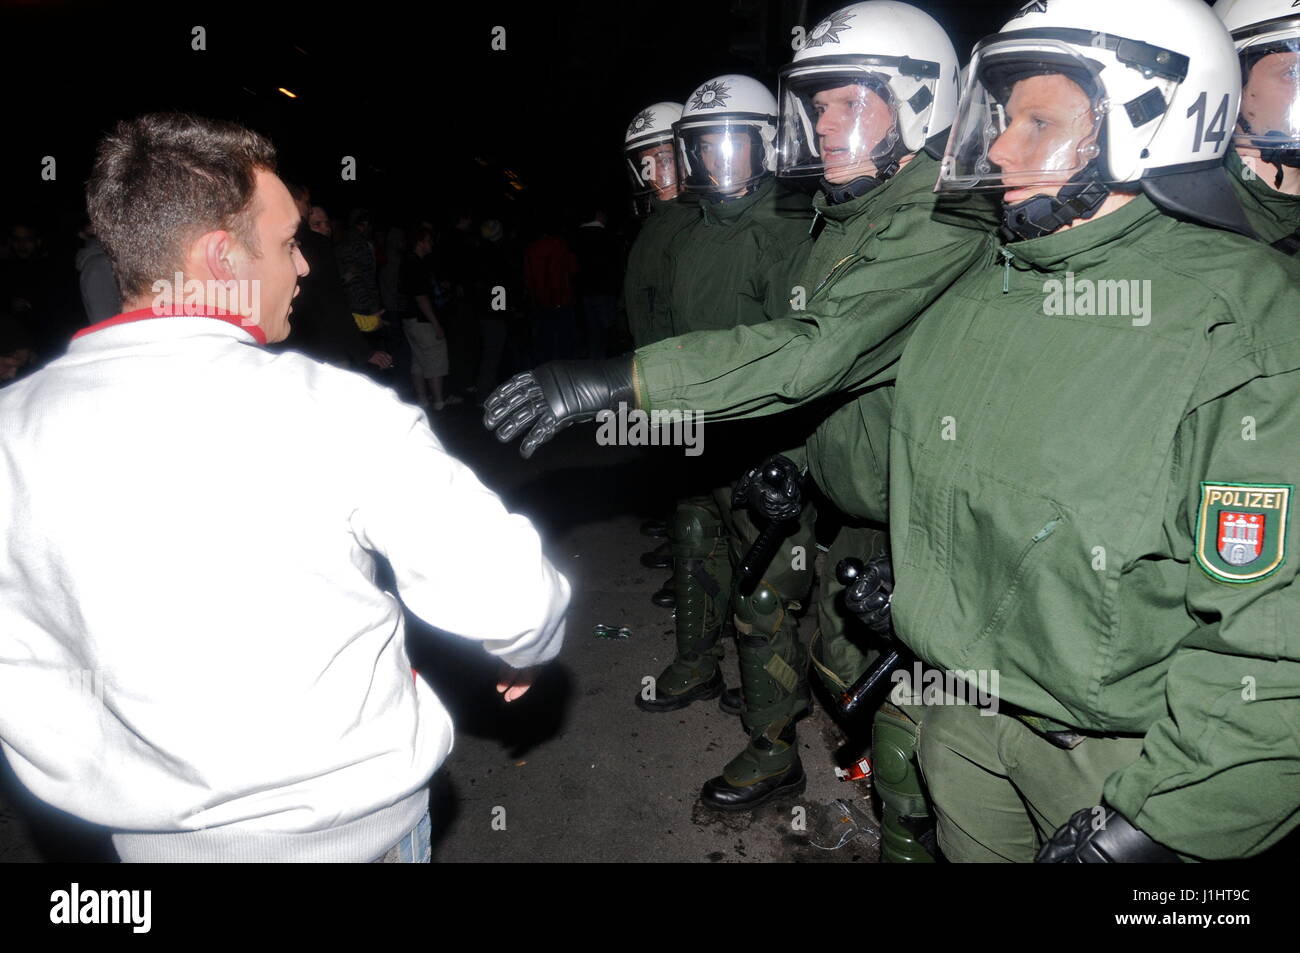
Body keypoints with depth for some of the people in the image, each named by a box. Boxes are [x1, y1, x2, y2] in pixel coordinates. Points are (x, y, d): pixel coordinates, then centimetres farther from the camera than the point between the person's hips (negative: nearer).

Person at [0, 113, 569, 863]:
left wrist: (125, 793, 10)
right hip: (357, 818, -3)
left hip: (164, 833, 3)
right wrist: (528, 650, 1)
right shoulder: (332, 411, -24)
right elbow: (508, 595, -21)